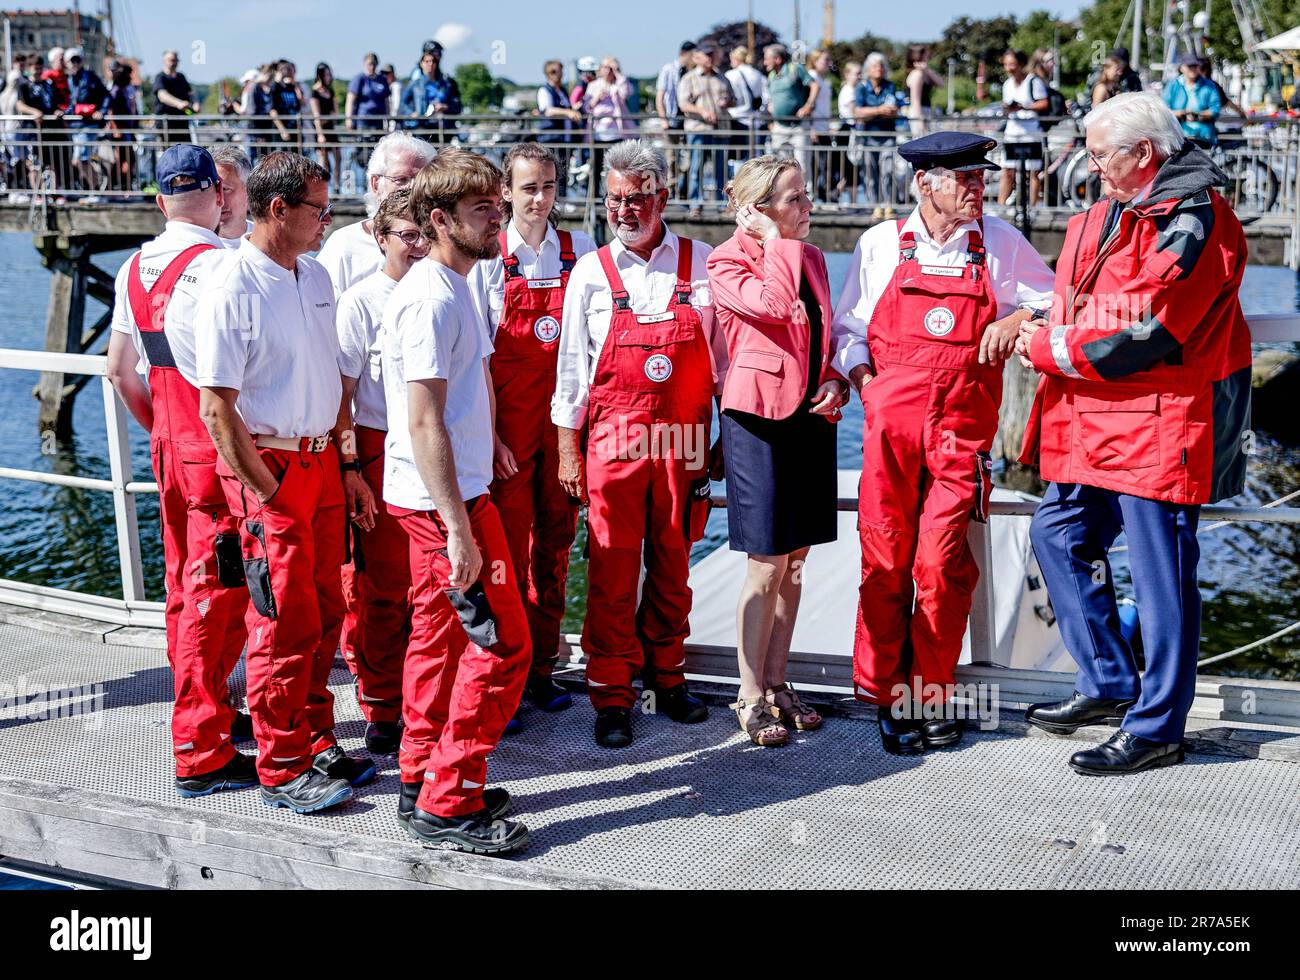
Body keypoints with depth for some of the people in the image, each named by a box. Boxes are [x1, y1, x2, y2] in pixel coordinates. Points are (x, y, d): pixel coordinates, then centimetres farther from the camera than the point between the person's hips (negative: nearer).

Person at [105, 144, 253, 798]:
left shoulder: (133, 270, 9)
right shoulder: (216, 266, -17)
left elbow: (120, 369, 17)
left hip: (169, 446, 8)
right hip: (220, 450, -8)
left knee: (184, 589, 18)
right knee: (217, 596, -4)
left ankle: (207, 711, 33)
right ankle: (202, 753, 0)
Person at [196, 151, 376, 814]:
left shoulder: (315, 277, 11)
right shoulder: (231, 288, -14)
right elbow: (216, 407, -15)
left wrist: (347, 466, 13)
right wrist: (265, 491, -15)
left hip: (321, 462, 7)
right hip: (267, 467, -7)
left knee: (324, 615, 12)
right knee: (285, 624, -2)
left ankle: (316, 745, 25)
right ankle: (281, 772, 10)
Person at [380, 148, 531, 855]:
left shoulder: (450, 287, 14)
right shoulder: (432, 299, -17)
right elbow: (424, 425, -22)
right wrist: (460, 529, -24)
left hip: (434, 496, 10)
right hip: (445, 499, -10)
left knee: (439, 637, 15)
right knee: (501, 643, -5)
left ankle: (424, 786, 26)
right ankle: (448, 807, 3)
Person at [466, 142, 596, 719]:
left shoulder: (580, 253, 6)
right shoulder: (487, 260, -2)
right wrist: (489, 435, -10)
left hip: (565, 417, 3)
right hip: (506, 419, -3)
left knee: (555, 542, 8)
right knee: (508, 546, -1)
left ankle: (542, 665, 20)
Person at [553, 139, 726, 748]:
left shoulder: (701, 264, 4)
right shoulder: (590, 273, 3)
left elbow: (721, 354, 10)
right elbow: (571, 365, 6)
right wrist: (568, 447, 3)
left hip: (684, 440, 1)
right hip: (613, 439, -1)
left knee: (672, 562, 10)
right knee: (613, 568, 0)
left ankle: (665, 677, 26)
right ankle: (611, 698, 10)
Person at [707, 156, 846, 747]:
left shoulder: (810, 258, 13)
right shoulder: (727, 262, -7)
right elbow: (776, 306, -25)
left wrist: (835, 384, 2)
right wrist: (774, 243, -12)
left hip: (812, 416, 7)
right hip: (760, 415, -7)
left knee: (795, 558, 10)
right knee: (768, 563, -4)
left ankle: (776, 682, 22)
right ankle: (751, 696, 8)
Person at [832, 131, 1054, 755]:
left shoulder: (1002, 245, 10)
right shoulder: (879, 244, 10)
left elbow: (1056, 303, 18)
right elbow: (848, 326, 16)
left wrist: (1021, 318, -3)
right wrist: (862, 380, -1)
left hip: (963, 427, 0)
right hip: (891, 421, 0)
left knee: (942, 563, -4)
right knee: (885, 560, -1)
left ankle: (932, 696, 12)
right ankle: (885, 693, 13)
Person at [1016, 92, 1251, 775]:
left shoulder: (1192, 221, -14)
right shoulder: (1107, 216, 15)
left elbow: (1144, 331, -21)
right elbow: (1080, 303, 25)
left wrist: (1050, 349, -10)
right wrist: (1042, 330, 4)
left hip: (1160, 421, -10)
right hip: (1098, 420, 10)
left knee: (1160, 573, -2)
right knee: (1058, 533, 14)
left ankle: (1156, 728, 8)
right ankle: (1109, 683, 26)